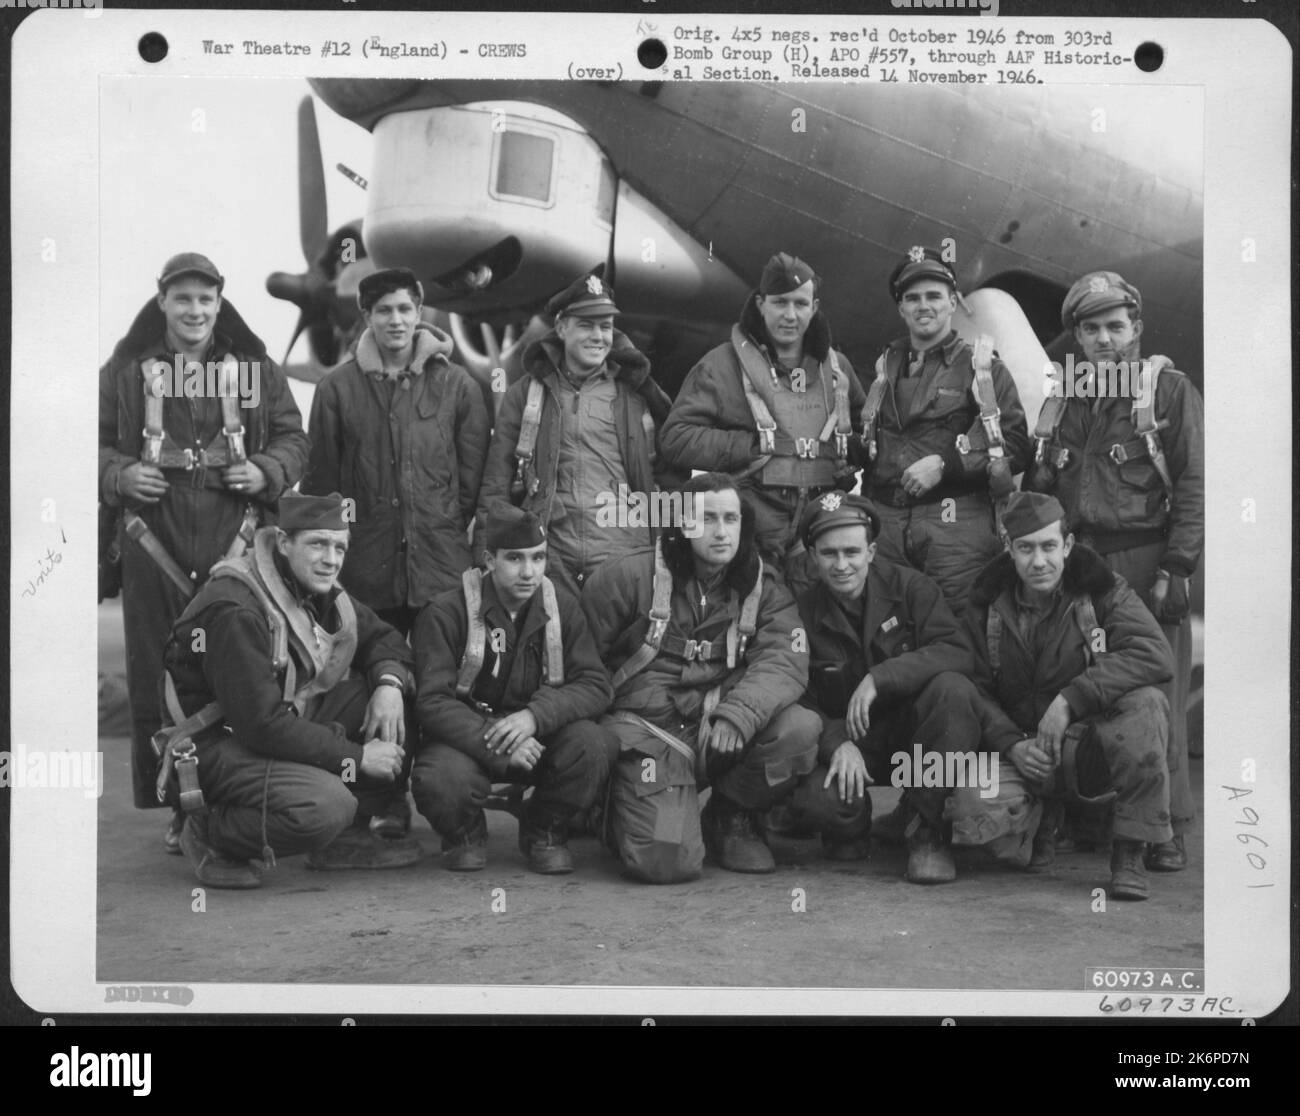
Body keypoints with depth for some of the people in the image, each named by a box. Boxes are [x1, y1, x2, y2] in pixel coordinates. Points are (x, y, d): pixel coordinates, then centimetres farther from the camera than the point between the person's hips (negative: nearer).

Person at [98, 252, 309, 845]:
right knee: (156, 679, 2)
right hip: (153, 536, 0)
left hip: (235, 534, 0)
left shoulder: (256, 369, 11)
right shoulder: (125, 371, 9)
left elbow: (292, 438, 13)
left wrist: (266, 471, -6)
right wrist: (119, 474, -7)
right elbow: (97, 442, 13)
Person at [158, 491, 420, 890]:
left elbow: (383, 638, 14)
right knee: (324, 804, -34)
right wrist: (357, 758, -23)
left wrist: (389, 682, -11)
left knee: (401, 699, -4)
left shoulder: (315, 585, 2)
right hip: (219, 746, -9)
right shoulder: (234, 611, -25)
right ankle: (212, 834, -5)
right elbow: (262, 725, -28)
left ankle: (342, 836, 4)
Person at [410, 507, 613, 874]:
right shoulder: (446, 613, -12)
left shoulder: (562, 606, -2)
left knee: (590, 743, -28)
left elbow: (595, 685, -8)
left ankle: (545, 830, 3)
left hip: (537, 737, 3)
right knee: (439, 781, -35)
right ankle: (466, 834, 5)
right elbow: (433, 702, -18)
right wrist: (495, 747, -32)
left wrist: (535, 716, -27)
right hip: (466, 736, -2)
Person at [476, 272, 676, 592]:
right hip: (548, 563, 0)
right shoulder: (525, 393, 10)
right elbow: (495, 486, 10)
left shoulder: (637, 390, 10)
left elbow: (669, 474, 12)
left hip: (625, 560, 0)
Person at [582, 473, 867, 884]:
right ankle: (628, 807, 15)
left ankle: (732, 816, 2)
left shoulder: (763, 587, 4)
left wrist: (738, 714, -29)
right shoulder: (630, 578, -3)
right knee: (669, 860, -23)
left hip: (723, 730, 3)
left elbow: (785, 662, -12)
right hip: (648, 725, -3)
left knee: (801, 728, -27)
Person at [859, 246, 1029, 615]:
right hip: (885, 520, 4)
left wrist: (945, 464, -12)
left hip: (957, 526, -4)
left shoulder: (981, 366, 5)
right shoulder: (886, 367, 20)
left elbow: (1016, 446, -4)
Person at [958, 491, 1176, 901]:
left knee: (1145, 704, -33)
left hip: (1089, 743, -1)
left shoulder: (1100, 588, -6)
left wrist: (1069, 700, -29)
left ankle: (1130, 852, -18)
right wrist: (1012, 744, -19)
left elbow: (1155, 654, -21)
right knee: (973, 809, -28)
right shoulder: (987, 602, 1)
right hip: (1020, 749, 1)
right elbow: (974, 688, 0)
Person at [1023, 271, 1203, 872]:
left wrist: (1175, 568, -13)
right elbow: (1036, 488, 22)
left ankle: (1168, 828, 4)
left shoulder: (1171, 390, 3)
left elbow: (1195, 485, -5)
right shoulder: (1064, 400, 18)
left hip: (1144, 563, -4)